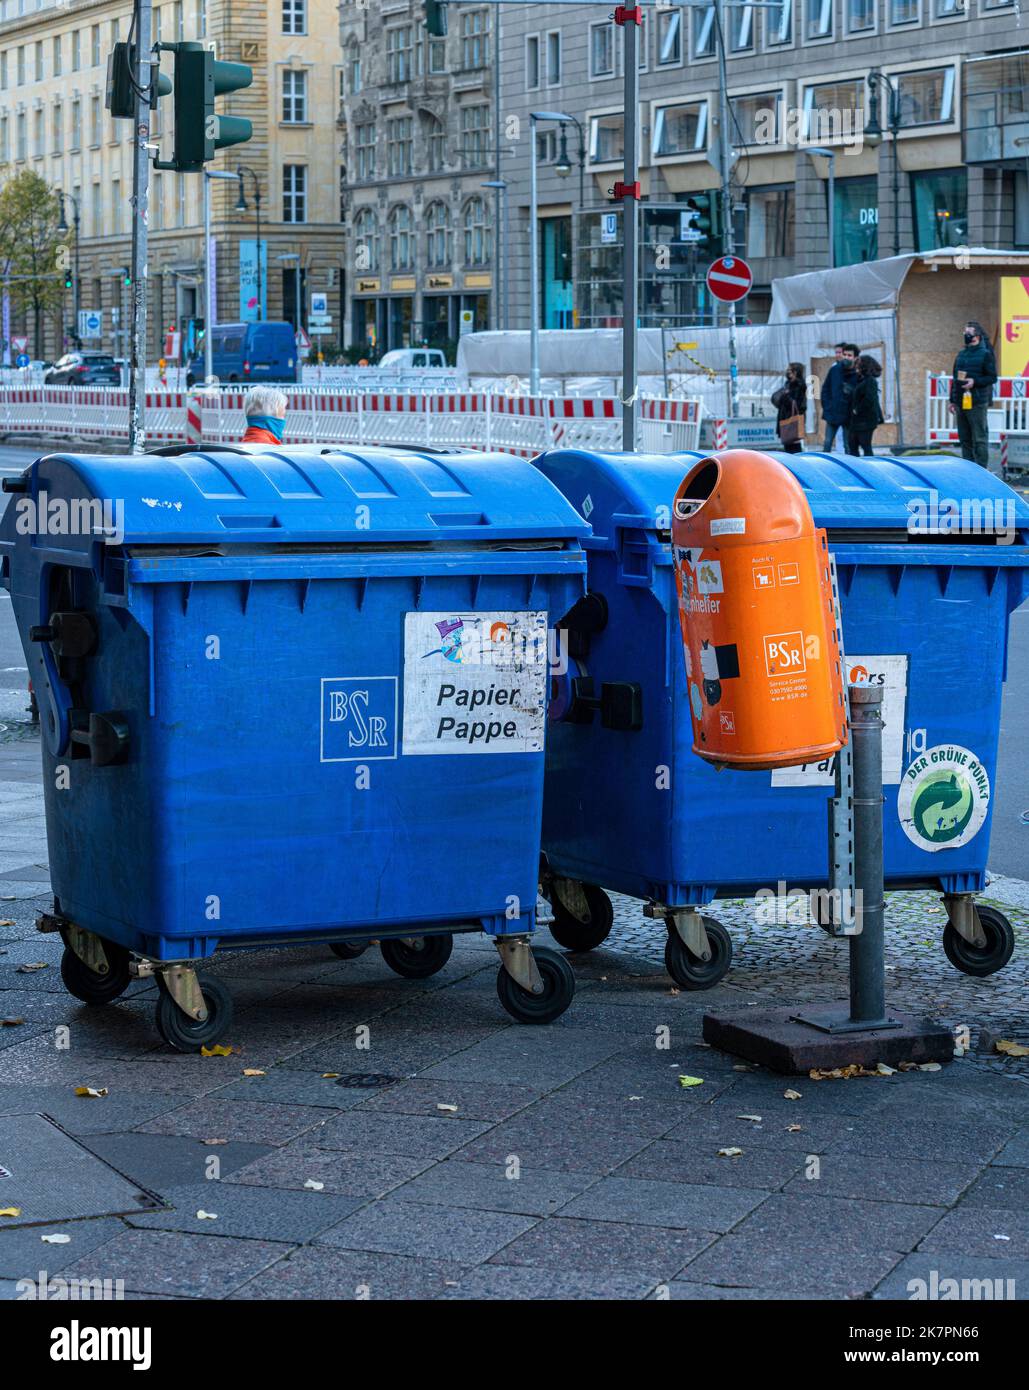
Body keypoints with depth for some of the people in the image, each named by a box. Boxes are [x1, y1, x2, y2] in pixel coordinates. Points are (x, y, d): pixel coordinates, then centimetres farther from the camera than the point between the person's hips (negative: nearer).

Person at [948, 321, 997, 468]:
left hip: (977, 403, -7)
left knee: (979, 439, -7)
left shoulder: (985, 354, -3)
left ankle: (981, 469, -5)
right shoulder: (961, 355, 16)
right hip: (961, 402, 7)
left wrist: (975, 381, -20)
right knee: (965, 438, 10)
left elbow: (992, 378, -6)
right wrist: (953, 400, 18)